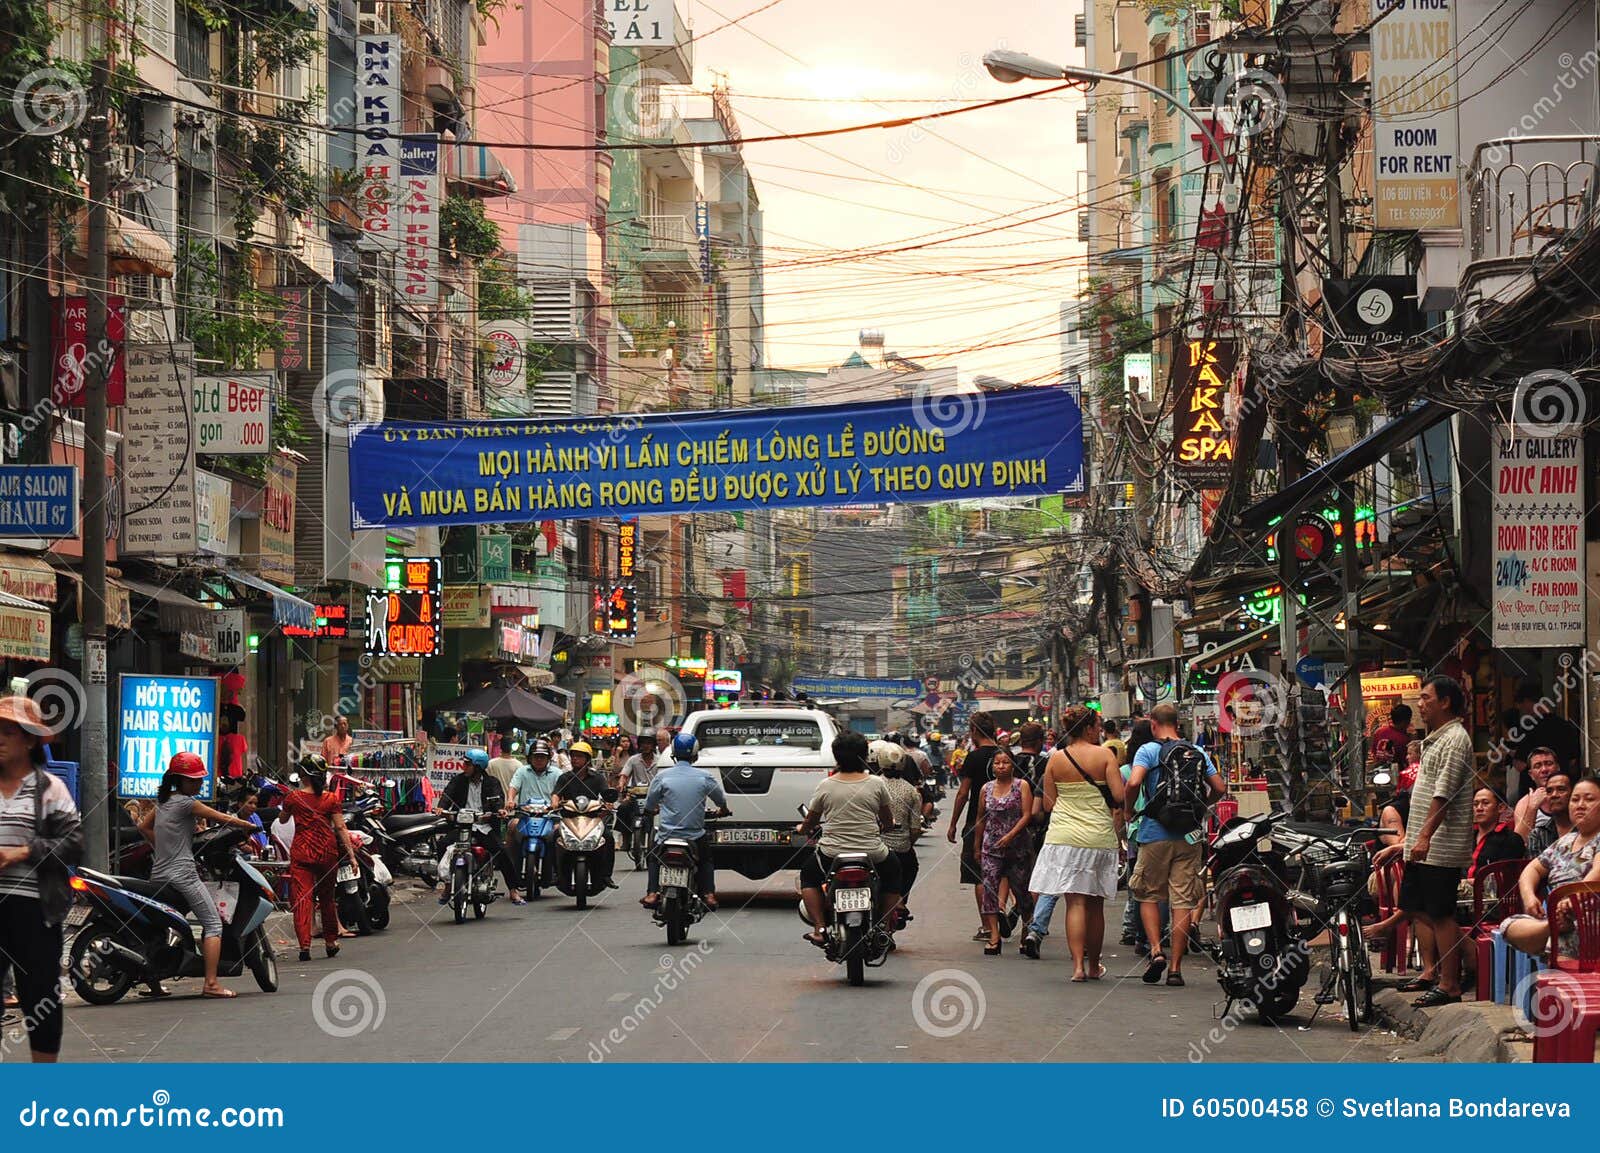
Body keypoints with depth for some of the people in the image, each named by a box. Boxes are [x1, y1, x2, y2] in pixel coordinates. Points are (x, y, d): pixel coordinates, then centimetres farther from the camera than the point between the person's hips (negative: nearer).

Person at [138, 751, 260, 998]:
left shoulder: (163, 801, 15)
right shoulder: (185, 802, -9)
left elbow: (143, 826, 26)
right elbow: (222, 818, -7)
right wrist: (251, 826, 6)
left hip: (159, 873, 9)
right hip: (182, 874, -9)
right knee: (213, 923, -7)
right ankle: (211, 983, -16)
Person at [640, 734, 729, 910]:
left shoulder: (662, 776, -6)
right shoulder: (705, 778, -3)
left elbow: (649, 806, 5)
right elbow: (722, 803, 12)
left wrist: (657, 809, 28)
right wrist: (722, 811, 35)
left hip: (667, 835, -1)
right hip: (695, 835, 1)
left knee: (654, 858, 26)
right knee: (706, 860, 27)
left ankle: (652, 894, 10)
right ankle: (709, 894, 10)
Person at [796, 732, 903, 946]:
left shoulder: (825, 785, -1)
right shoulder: (876, 784, -1)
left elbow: (811, 820, 9)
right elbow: (888, 820, 10)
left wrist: (803, 829, 33)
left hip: (832, 854, -1)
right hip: (872, 853, 1)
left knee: (808, 873, 28)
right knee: (893, 869, 31)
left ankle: (819, 929, 13)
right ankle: (887, 927, 24)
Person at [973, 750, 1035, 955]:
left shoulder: (1021, 786, 0)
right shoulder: (986, 788, 9)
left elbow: (1027, 815, -7)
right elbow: (980, 819, 16)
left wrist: (1010, 835, -18)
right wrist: (977, 846, 17)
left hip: (1018, 846, -2)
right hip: (991, 847, 2)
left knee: (1021, 888, 3)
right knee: (990, 888, -10)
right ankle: (994, 936, -13)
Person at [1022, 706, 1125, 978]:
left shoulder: (1056, 759, 3)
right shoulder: (1104, 755, -4)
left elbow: (1048, 804, 4)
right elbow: (1119, 796, -10)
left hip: (1064, 836, 1)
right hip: (1100, 836, -1)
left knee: (1075, 902, -2)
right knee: (1095, 905, 10)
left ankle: (1078, 965, -15)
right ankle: (1093, 966, 22)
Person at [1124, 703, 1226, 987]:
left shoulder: (1148, 751, -4)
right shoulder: (1198, 753, 7)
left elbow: (1134, 783, -19)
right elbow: (1220, 788, 7)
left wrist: (1128, 810, -3)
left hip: (1155, 833, -3)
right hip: (1189, 836, 3)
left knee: (1148, 895, 12)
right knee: (1183, 901, 3)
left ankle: (1156, 951, -5)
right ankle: (1175, 967, 2)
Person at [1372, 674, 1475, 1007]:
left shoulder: (1454, 739, -12)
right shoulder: (1436, 740, 20)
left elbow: (1443, 795, -21)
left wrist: (1425, 836, -28)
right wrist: (1406, 842, 25)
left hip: (1442, 846, -10)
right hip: (1423, 846, 10)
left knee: (1440, 914, -9)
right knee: (1419, 908, 13)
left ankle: (1449, 986, -7)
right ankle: (1430, 971, 21)